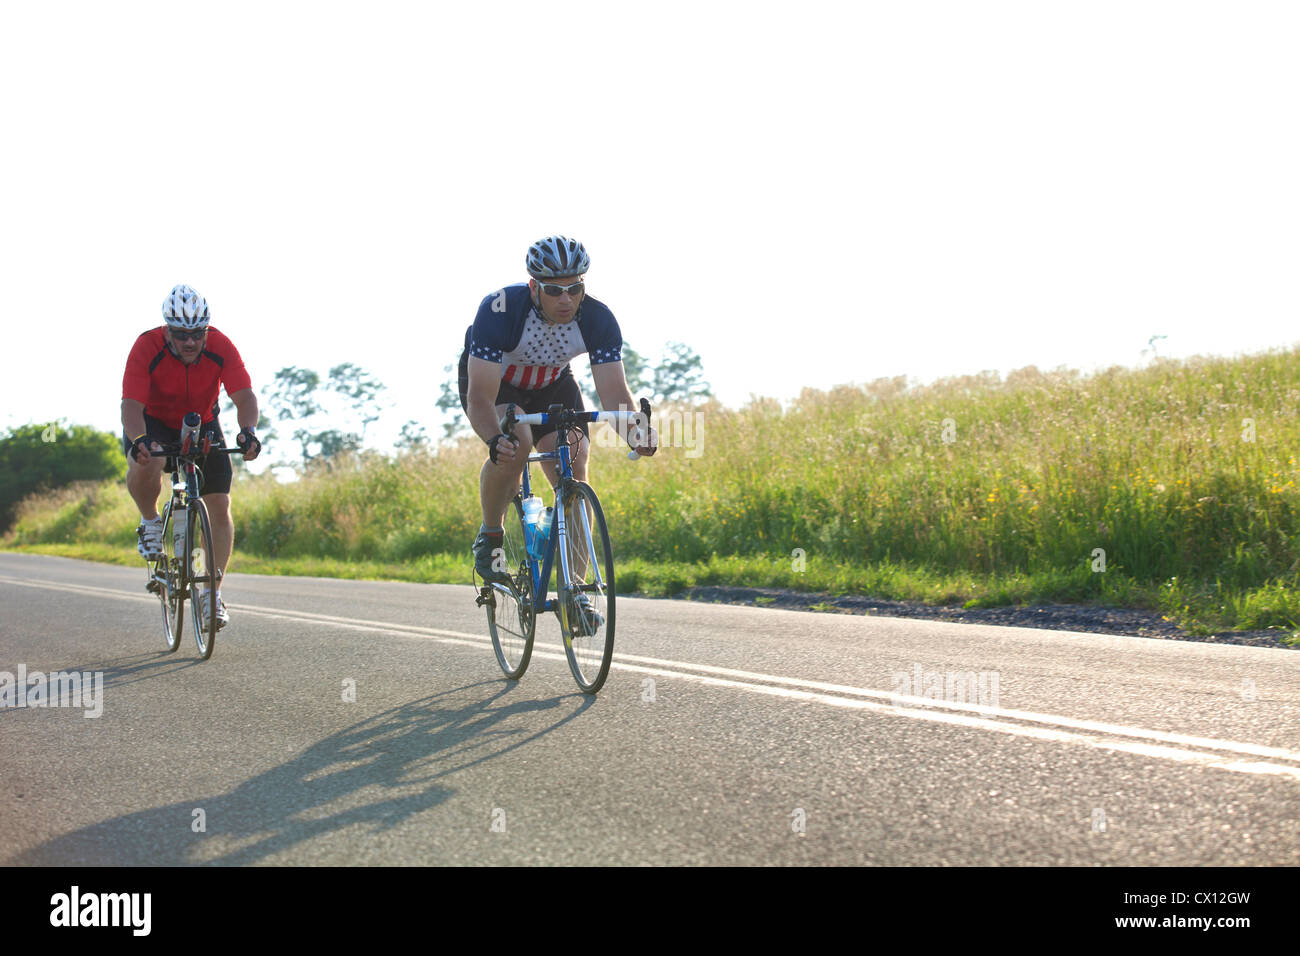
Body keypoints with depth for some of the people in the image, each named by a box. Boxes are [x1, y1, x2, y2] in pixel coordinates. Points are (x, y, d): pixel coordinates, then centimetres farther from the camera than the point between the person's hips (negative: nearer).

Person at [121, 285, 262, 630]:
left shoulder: (221, 347, -24)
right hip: (153, 423, -2)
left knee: (220, 506, -9)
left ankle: (212, 592, 2)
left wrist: (248, 431, -51)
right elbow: (131, 403, -35)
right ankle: (150, 521, -5)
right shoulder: (147, 347, -28)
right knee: (145, 464, -37)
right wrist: (138, 439, -55)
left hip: (202, 424, 2)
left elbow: (244, 395, -31)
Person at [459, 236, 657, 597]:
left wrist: (635, 431, -52)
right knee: (516, 444, -33)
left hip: (552, 385, 3)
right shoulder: (499, 310, -37)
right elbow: (480, 397, -41)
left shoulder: (598, 319, -28)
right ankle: (490, 536, -7)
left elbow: (614, 392, -31)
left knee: (574, 471, -16)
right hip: (491, 381, -3)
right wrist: (494, 440, -61)